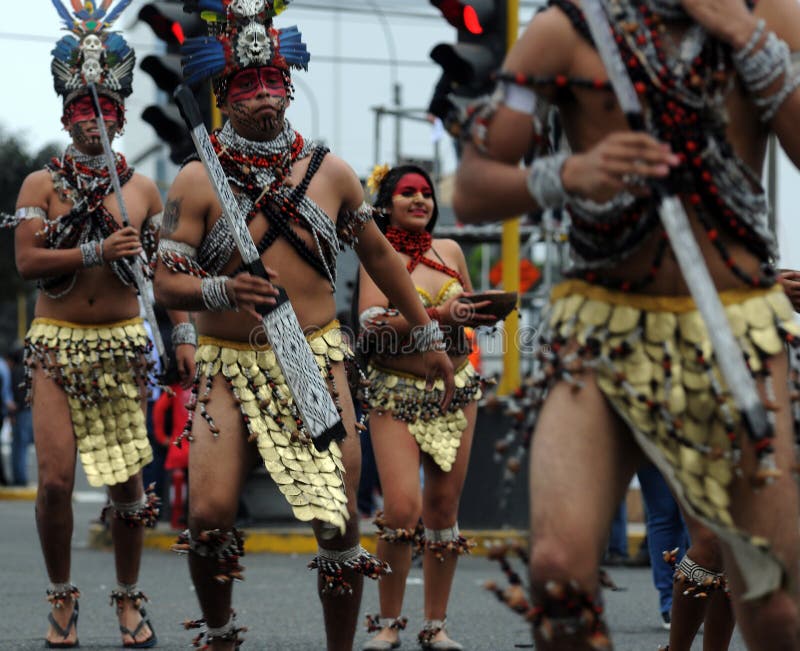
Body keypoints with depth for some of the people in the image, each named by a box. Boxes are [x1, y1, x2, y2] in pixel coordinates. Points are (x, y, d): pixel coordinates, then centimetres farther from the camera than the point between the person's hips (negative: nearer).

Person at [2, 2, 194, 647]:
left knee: (128, 483, 1)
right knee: (55, 479, -9)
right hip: (56, 344, -1)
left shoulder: (144, 190, 7)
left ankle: (128, 598, 19)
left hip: (123, 344, 2)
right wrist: (97, 252, -20)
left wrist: (183, 336, -1)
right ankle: (62, 596, 10)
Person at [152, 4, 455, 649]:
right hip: (229, 366, -1)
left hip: (317, 361, 2)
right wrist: (221, 292, -25)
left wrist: (428, 336, 22)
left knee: (340, 523, -3)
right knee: (209, 515, -11)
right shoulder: (198, 180, -1)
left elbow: (379, 255, 19)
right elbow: (166, 281, -5)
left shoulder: (330, 172, 7)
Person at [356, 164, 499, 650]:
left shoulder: (450, 251, 10)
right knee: (403, 507, -15)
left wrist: (483, 313, -2)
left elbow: (470, 309, 22)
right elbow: (370, 322, -17)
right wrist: (437, 315, -26)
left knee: (444, 507, 3)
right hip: (397, 395, -4)